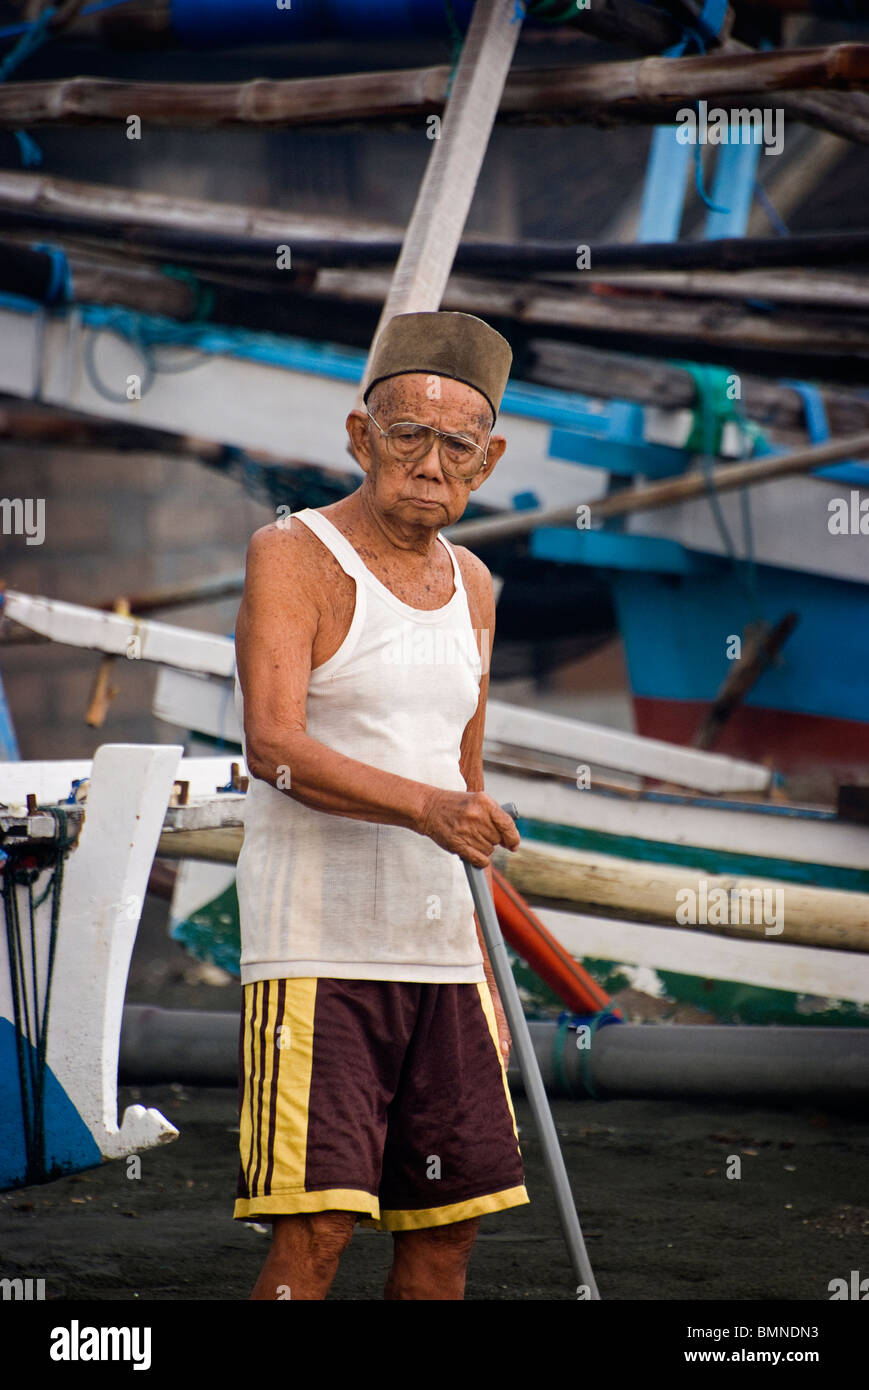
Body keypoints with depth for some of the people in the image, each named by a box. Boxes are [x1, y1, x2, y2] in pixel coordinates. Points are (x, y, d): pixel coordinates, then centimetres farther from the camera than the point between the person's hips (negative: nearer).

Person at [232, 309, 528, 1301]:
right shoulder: (293, 555, -6)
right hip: (317, 952, -7)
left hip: (439, 958, 7)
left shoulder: (470, 585, 15)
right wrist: (421, 806, -33)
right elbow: (274, 747, -19)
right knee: (314, 1229, -13)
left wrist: (485, 979, 20)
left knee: (448, 1227, 6)